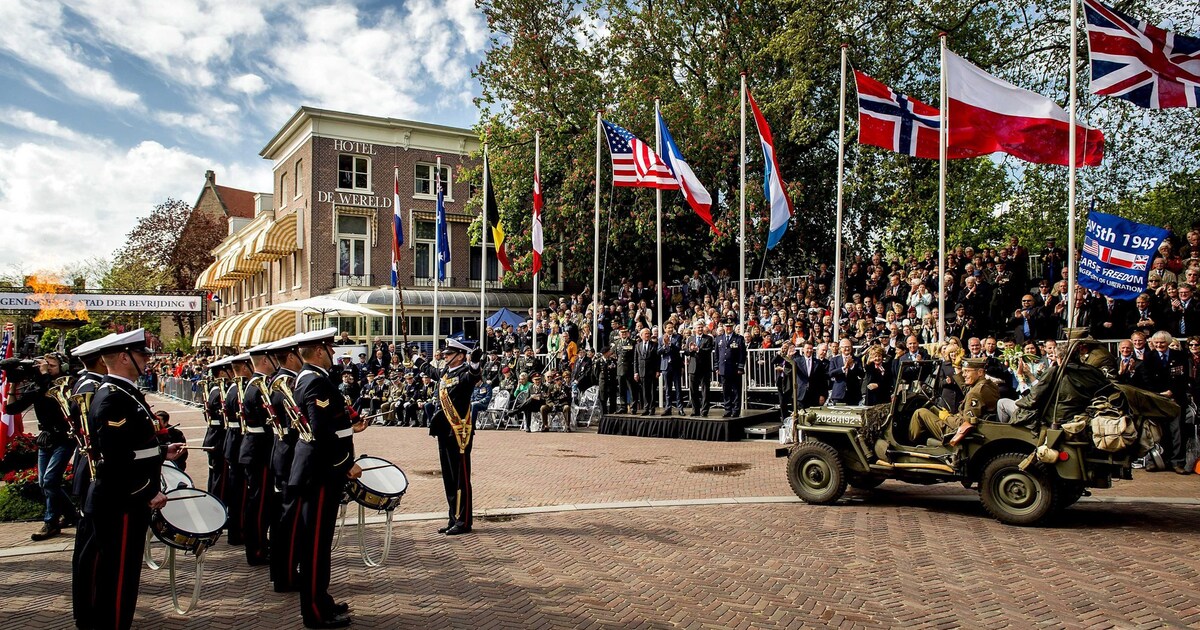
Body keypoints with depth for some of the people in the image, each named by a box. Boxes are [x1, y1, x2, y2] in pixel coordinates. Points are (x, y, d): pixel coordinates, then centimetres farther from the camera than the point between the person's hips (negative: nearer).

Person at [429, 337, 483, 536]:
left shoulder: (464, 373, -12)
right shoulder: (444, 374, 14)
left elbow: (473, 378, -37)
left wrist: (474, 364, -56)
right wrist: (435, 421, 18)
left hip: (460, 433, -9)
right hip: (445, 433, 9)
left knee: (461, 478, -2)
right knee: (449, 478, 14)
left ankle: (464, 522, 5)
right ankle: (454, 519, 23)